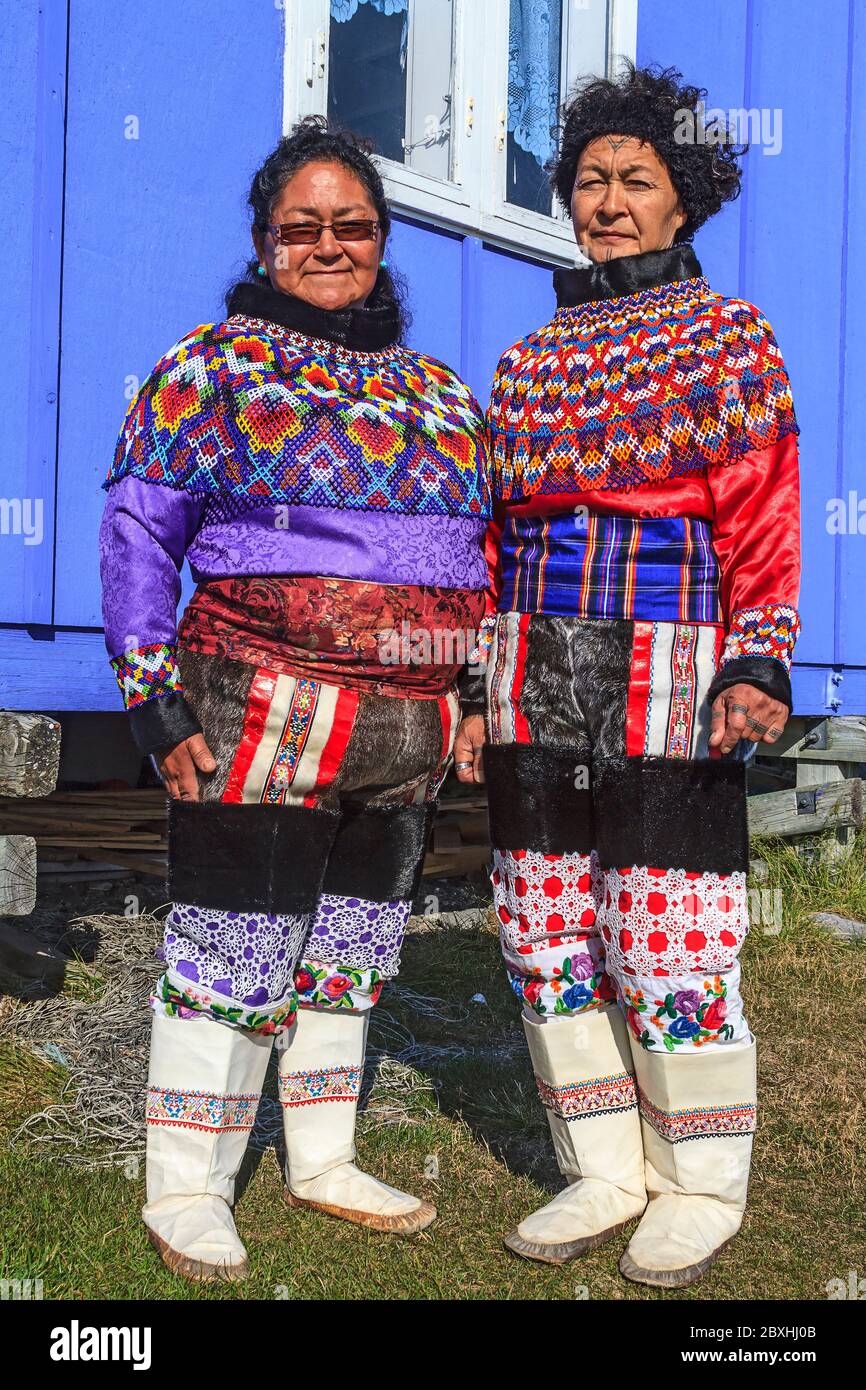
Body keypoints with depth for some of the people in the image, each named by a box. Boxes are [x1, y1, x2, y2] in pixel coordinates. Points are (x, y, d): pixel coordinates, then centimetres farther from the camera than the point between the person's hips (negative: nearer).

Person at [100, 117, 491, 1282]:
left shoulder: (438, 388, 15)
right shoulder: (215, 364, -1)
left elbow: (477, 552, 21)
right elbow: (137, 533, -4)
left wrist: (472, 695, 15)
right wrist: (157, 701, -10)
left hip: (410, 734, 6)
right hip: (264, 719, -5)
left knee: (351, 949, 16)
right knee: (232, 955, 0)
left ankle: (323, 1160, 32)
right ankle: (185, 1193, 16)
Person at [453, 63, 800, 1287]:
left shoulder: (731, 336, 3)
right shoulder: (527, 358, 15)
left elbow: (763, 527, -3)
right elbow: (499, 539, 16)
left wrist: (755, 670, -15)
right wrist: (480, 692, 11)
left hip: (667, 678, -5)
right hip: (537, 678, 5)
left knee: (671, 943, -3)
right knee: (548, 936, 7)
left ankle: (702, 1188, 17)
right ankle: (605, 1173, 23)